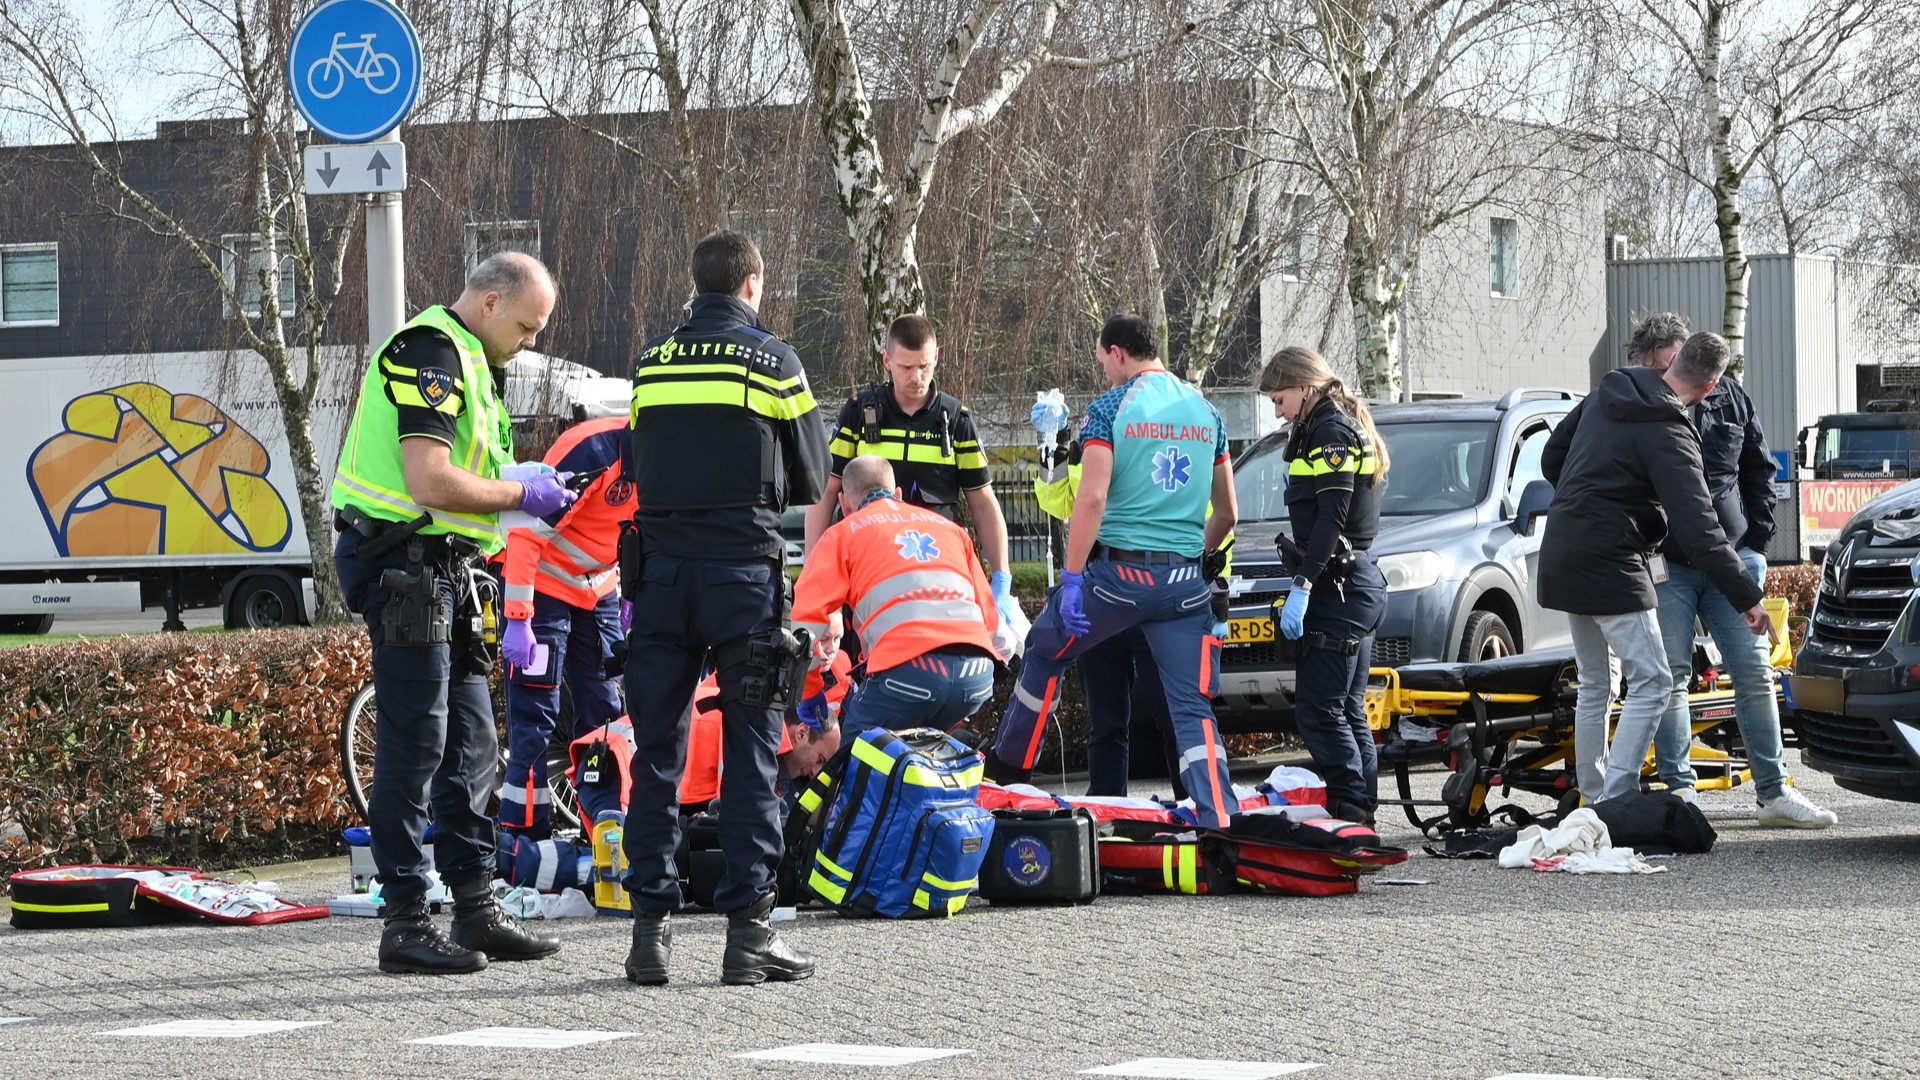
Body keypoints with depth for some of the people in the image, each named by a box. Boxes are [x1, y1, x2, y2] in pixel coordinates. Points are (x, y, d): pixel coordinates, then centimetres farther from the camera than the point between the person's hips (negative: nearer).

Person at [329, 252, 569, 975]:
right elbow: (432, 483, -24)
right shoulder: (430, 356, -14)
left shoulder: (470, 365, 20)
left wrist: (535, 492, 9)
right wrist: (522, 494, -13)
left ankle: (476, 909, 18)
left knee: (471, 745, 12)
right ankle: (404, 923, -6)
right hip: (404, 566, -11)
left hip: (444, 573, 11)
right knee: (415, 745, -9)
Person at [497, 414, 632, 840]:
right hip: (543, 587, -7)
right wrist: (518, 621, -26)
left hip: (597, 592, 8)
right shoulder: (593, 450, -29)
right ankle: (524, 837, -6)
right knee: (535, 717, -8)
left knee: (604, 711, 9)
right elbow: (526, 533, -27)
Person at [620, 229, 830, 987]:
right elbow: (812, 482, 6)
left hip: (661, 573, 3)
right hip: (743, 569, -3)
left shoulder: (650, 365, 9)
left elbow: (637, 470, 14)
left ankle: (650, 924, 5)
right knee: (751, 752, 1)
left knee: (657, 752, 6)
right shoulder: (773, 361, -1)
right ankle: (748, 928, -1)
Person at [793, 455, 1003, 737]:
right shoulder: (949, 527, 31)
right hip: (978, 673, 5)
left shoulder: (844, 533, 18)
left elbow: (804, 617, 7)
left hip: (909, 666, -5)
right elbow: (990, 615, 26)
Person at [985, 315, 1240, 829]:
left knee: (1044, 652, 20)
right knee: (1193, 706, 2)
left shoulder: (1110, 409, -4)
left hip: (1119, 570, -4)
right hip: (1185, 582, 4)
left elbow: (1092, 499, -14)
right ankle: (1220, 820, -11)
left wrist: (1072, 576, -10)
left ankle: (1009, 768, 32)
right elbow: (1227, 512, 17)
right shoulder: (1206, 411, 12)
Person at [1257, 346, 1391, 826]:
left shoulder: (1331, 432, -11)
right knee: (1348, 712, 11)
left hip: (1339, 590, -11)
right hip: (1358, 584, 11)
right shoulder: (1343, 428, 20)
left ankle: (1352, 810, -15)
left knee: (1318, 710, -12)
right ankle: (1363, 813, 12)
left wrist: (1302, 587, -22)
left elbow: (1330, 520, -19)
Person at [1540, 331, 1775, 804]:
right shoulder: (1668, 435, -18)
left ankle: (1594, 801, 20)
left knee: (1594, 685, 16)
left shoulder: (1607, 392, 6)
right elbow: (1698, 528, -23)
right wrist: (1747, 598, -22)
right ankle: (1616, 803, -15)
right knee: (1651, 682, -7)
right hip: (1610, 564, -9)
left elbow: (1552, 457, 17)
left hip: (1562, 552, 9)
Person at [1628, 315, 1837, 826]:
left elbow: (1759, 469, 15)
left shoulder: (1729, 397, 6)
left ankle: (1774, 792, 6)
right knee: (1670, 676, -3)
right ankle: (1679, 789, 3)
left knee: (1754, 670, 1)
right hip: (1665, 566, -3)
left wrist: (1757, 537, 6)